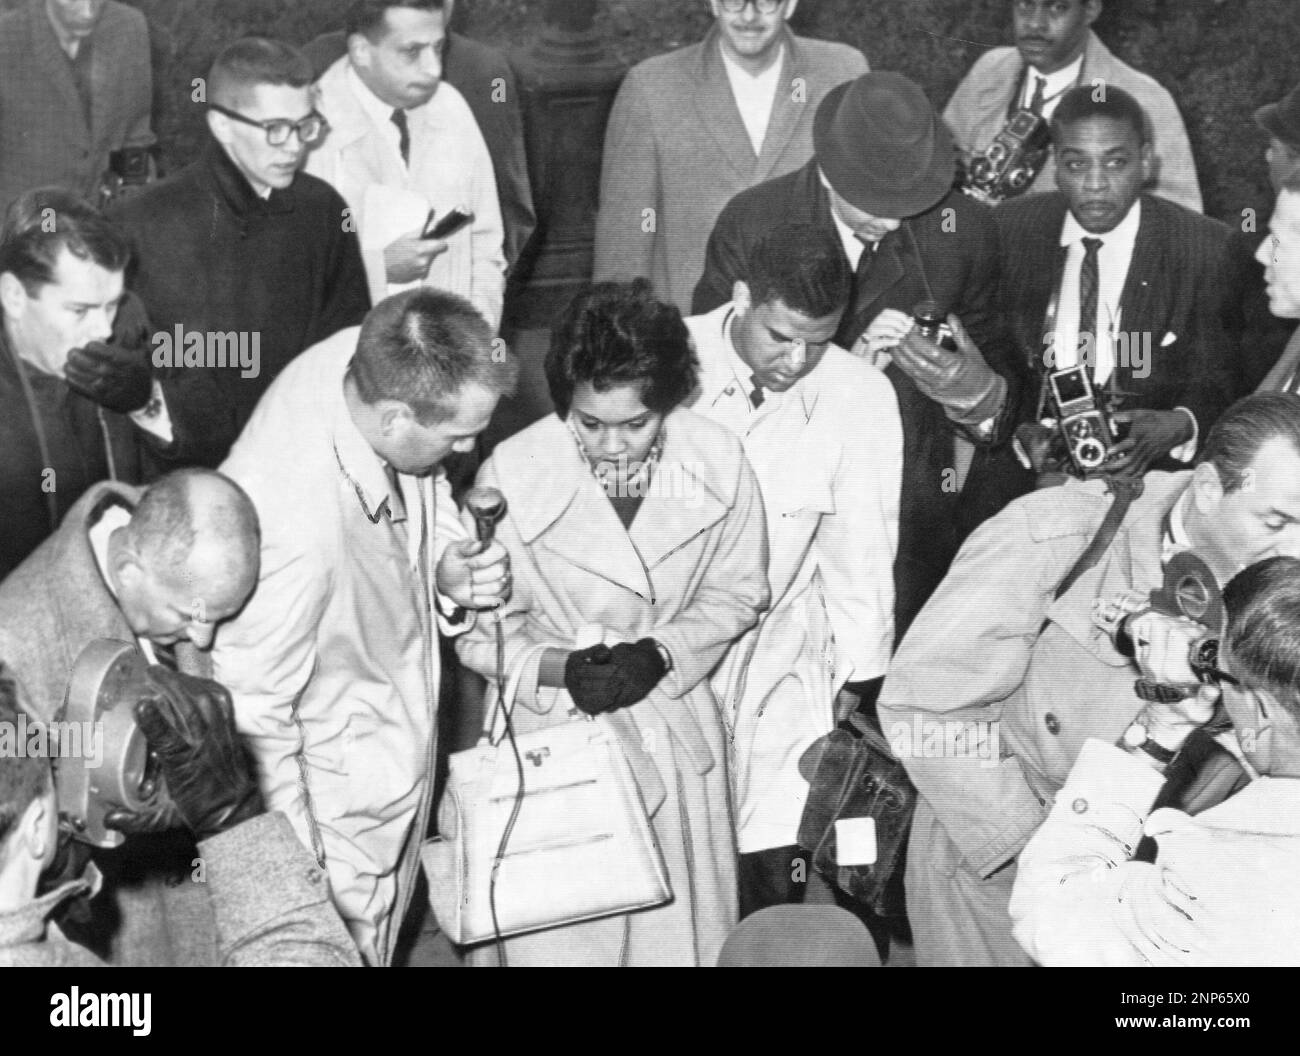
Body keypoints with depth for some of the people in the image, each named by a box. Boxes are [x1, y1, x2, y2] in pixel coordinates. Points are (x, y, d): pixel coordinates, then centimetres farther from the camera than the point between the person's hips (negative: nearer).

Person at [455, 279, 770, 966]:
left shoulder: (718, 461, -11)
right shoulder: (511, 474, -18)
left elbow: (736, 595, 3)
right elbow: (480, 628, -7)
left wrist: (661, 654, -14)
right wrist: (558, 669, -25)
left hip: (676, 730, 2)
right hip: (550, 734, -2)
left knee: (676, 933, 14)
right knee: (555, 938, 7)